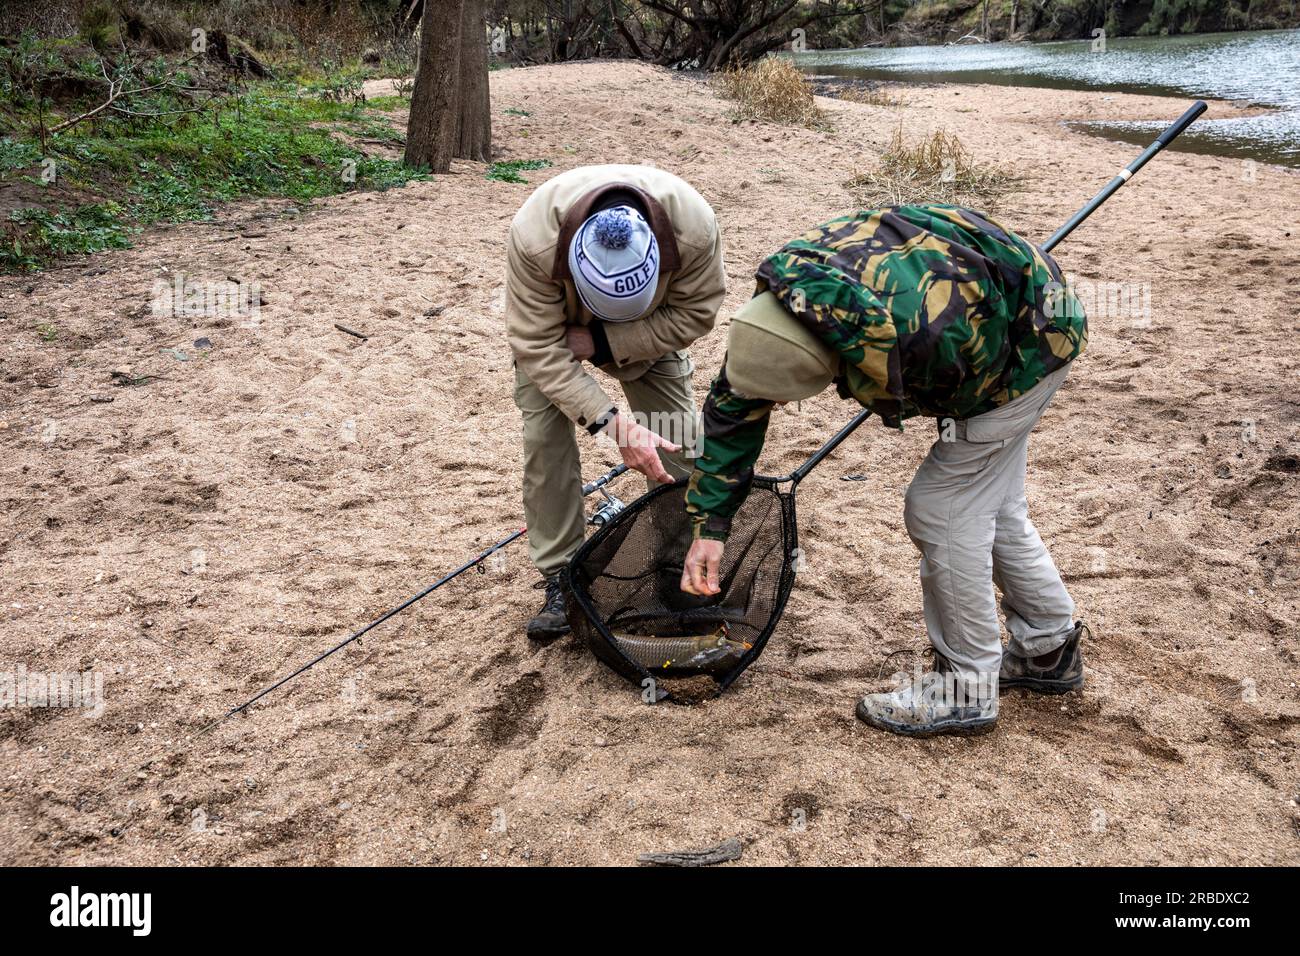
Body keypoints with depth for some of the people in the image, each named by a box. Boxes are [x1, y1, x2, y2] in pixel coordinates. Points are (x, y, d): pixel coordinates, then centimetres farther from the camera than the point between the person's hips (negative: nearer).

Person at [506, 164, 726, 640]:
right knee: (544, 437, -14)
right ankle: (560, 581, -3)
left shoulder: (694, 227, -40)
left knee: (677, 441, -6)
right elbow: (538, 346, -35)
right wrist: (613, 421, -44)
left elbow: (694, 314, -24)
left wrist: (601, 342, -31)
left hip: (650, 324, 1)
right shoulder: (532, 237, -42)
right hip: (549, 317, -1)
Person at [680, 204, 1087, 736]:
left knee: (941, 509, -9)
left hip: (1030, 342, -8)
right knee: (988, 504, 16)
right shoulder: (780, 296, -21)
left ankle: (966, 689, 7)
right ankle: (1051, 648, 35)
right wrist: (708, 524, -8)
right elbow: (733, 405, -11)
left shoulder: (924, 338, -45)